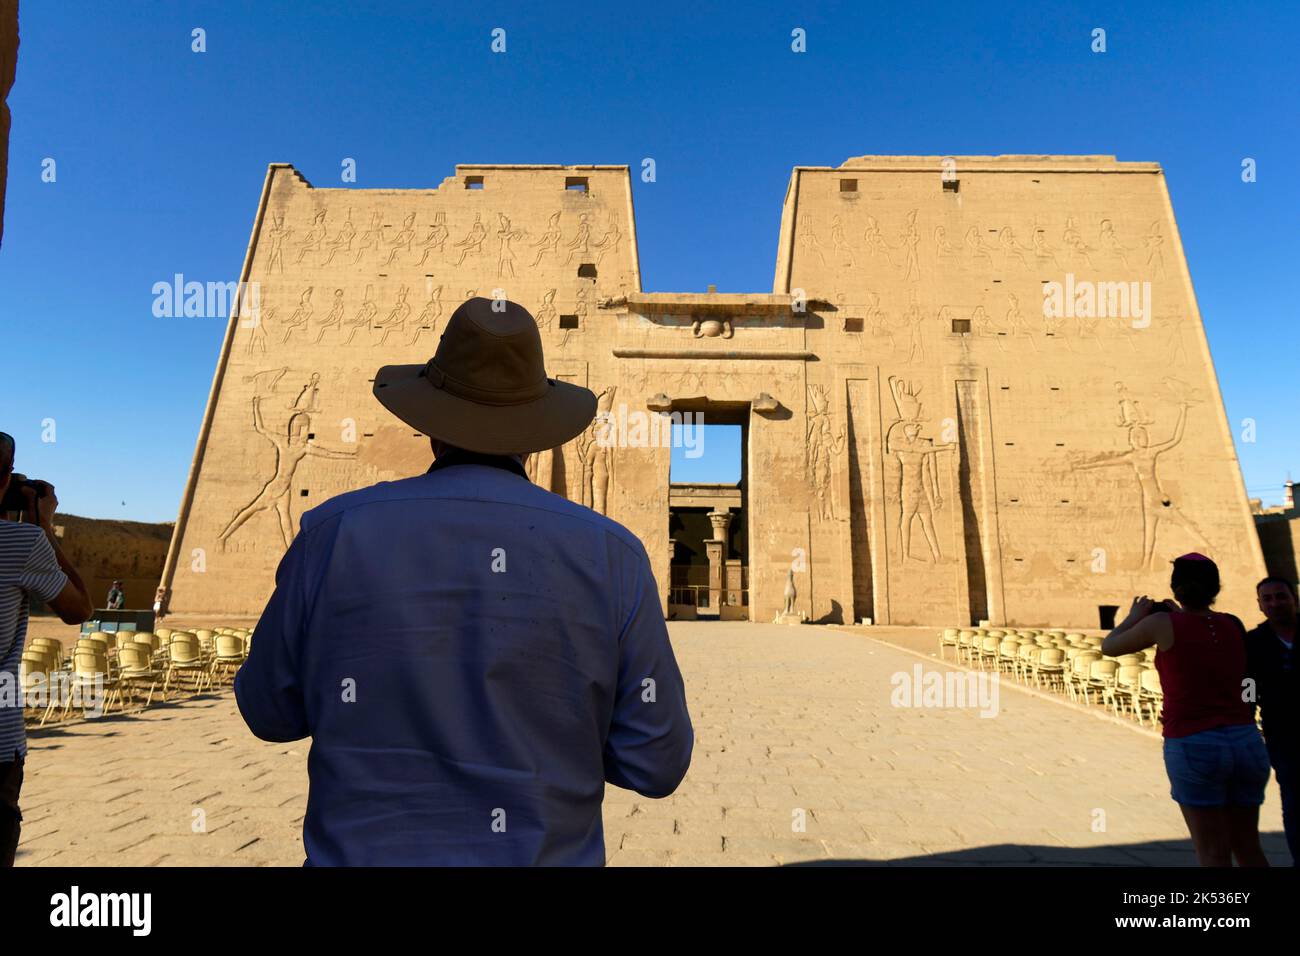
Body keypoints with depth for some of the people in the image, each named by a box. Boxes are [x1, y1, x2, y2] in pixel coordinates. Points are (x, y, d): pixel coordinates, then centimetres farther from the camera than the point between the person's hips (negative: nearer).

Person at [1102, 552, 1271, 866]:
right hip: (1247, 743, 5)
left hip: (1193, 746, -5)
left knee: (1214, 854, 3)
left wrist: (1134, 616, 22)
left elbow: (1109, 647, 7)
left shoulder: (1163, 623, -6)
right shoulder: (1233, 625, 8)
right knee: (1247, 847, 19)